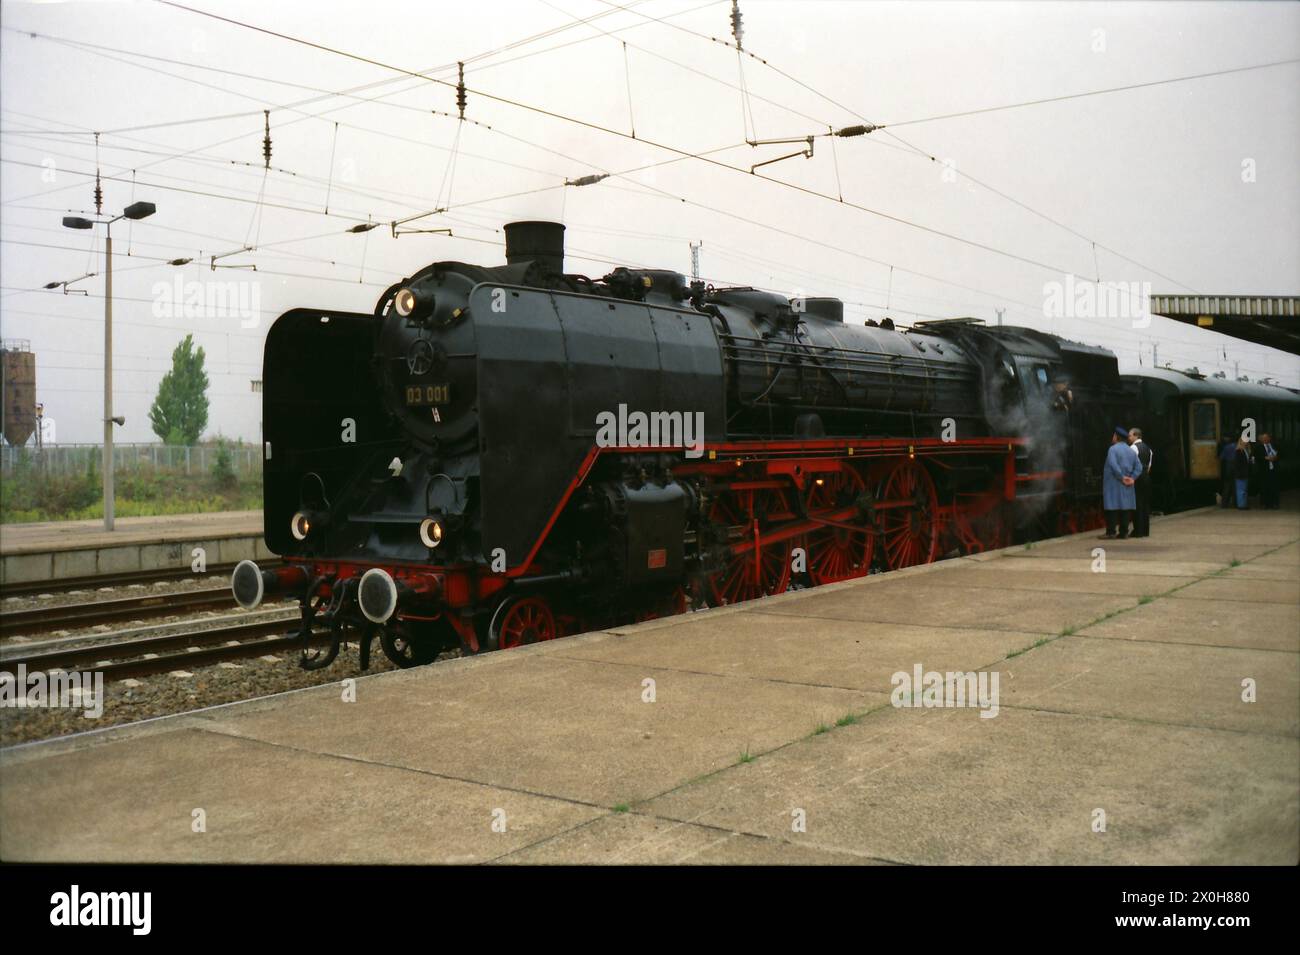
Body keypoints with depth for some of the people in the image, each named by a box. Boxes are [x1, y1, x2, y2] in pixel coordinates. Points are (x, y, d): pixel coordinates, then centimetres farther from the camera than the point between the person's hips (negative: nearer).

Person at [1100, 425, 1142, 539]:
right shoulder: (1131, 450, 12)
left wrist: (1122, 477, -16)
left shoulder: (1113, 449, -9)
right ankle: (1123, 532, 7)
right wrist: (1132, 478, -2)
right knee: (1125, 506, 7)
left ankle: (1111, 532, -6)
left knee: (1112, 506, -4)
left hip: (1114, 483, -6)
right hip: (1127, 485, 6)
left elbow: (1113, 465, -23)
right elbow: (1139, 467, 7)